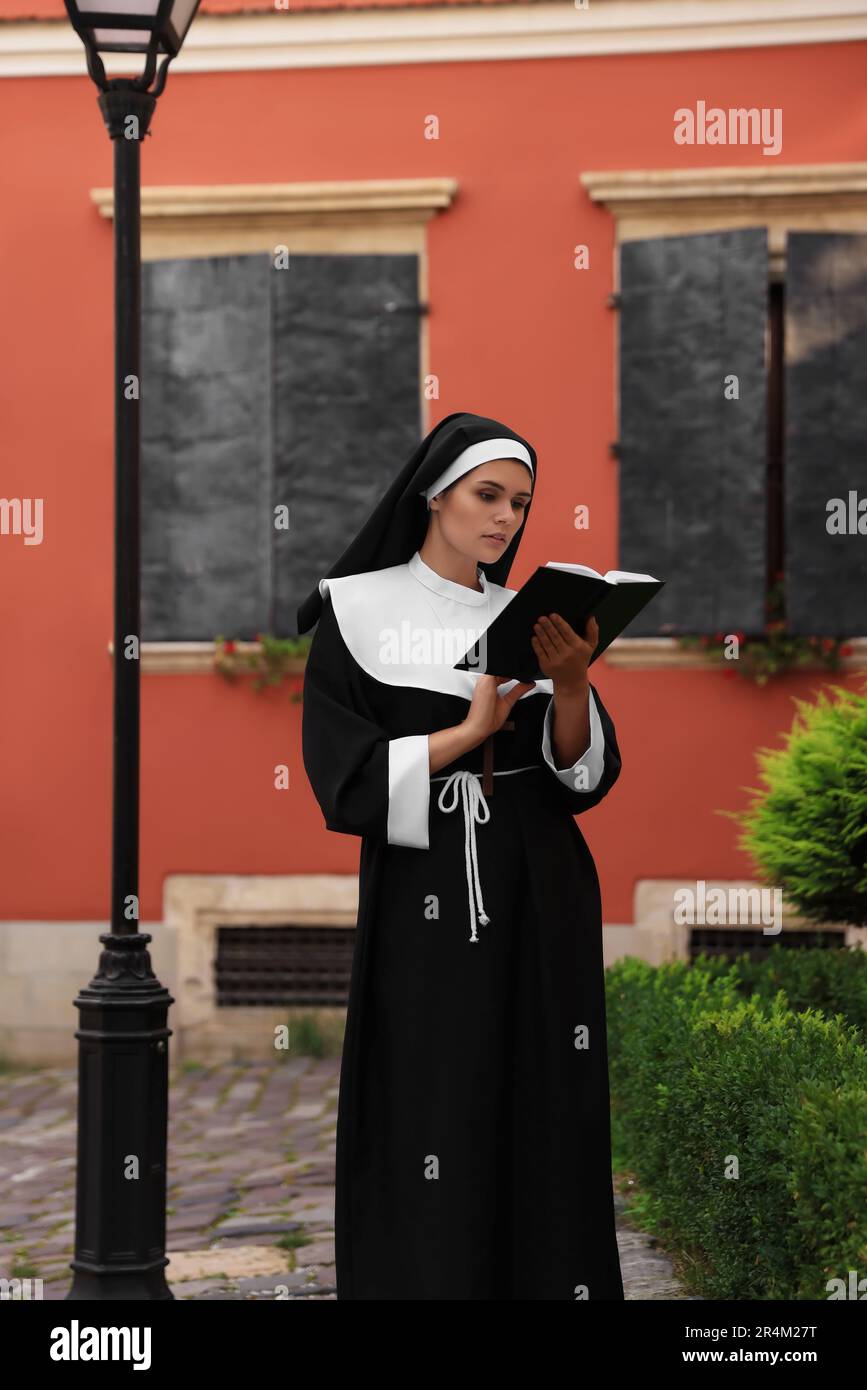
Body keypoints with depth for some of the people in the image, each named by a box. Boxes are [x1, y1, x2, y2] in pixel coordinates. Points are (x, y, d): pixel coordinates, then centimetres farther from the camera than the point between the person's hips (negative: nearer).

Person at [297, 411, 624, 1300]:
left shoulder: (531, 619, 11)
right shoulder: (357, 614, 0)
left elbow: (585, 774, 2)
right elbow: (341, 777, -8)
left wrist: (572, 681, -16)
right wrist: (468, 732, -15)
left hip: (539, 902, 4)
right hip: (425, 903, -4)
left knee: (541, 1120, 1)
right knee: (432, 1125, -5)